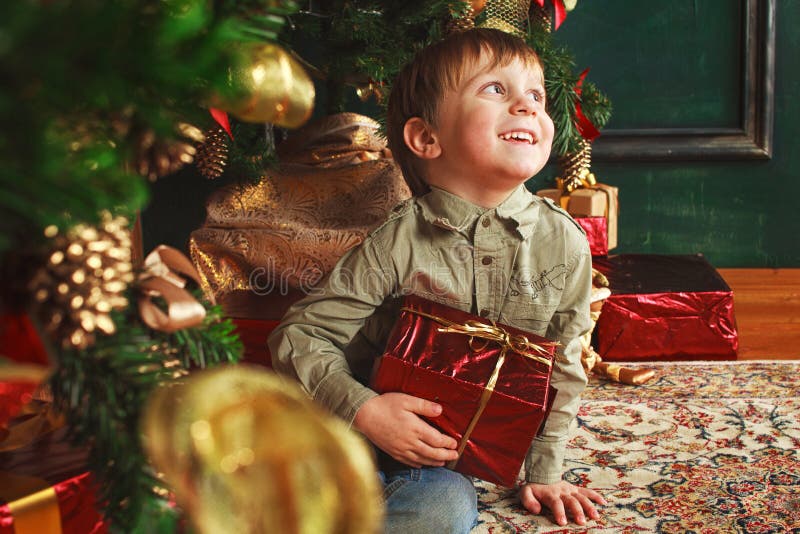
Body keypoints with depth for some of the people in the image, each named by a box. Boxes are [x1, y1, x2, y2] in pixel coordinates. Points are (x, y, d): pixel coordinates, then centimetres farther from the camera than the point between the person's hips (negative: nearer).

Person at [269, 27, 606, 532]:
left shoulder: (564, 243, -7)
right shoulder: (398, 244, -16)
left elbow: (563, 369, 5)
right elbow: (299, 336, -11)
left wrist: (543, 471, 8)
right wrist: (363, 410, -24)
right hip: (385, 434, -2)